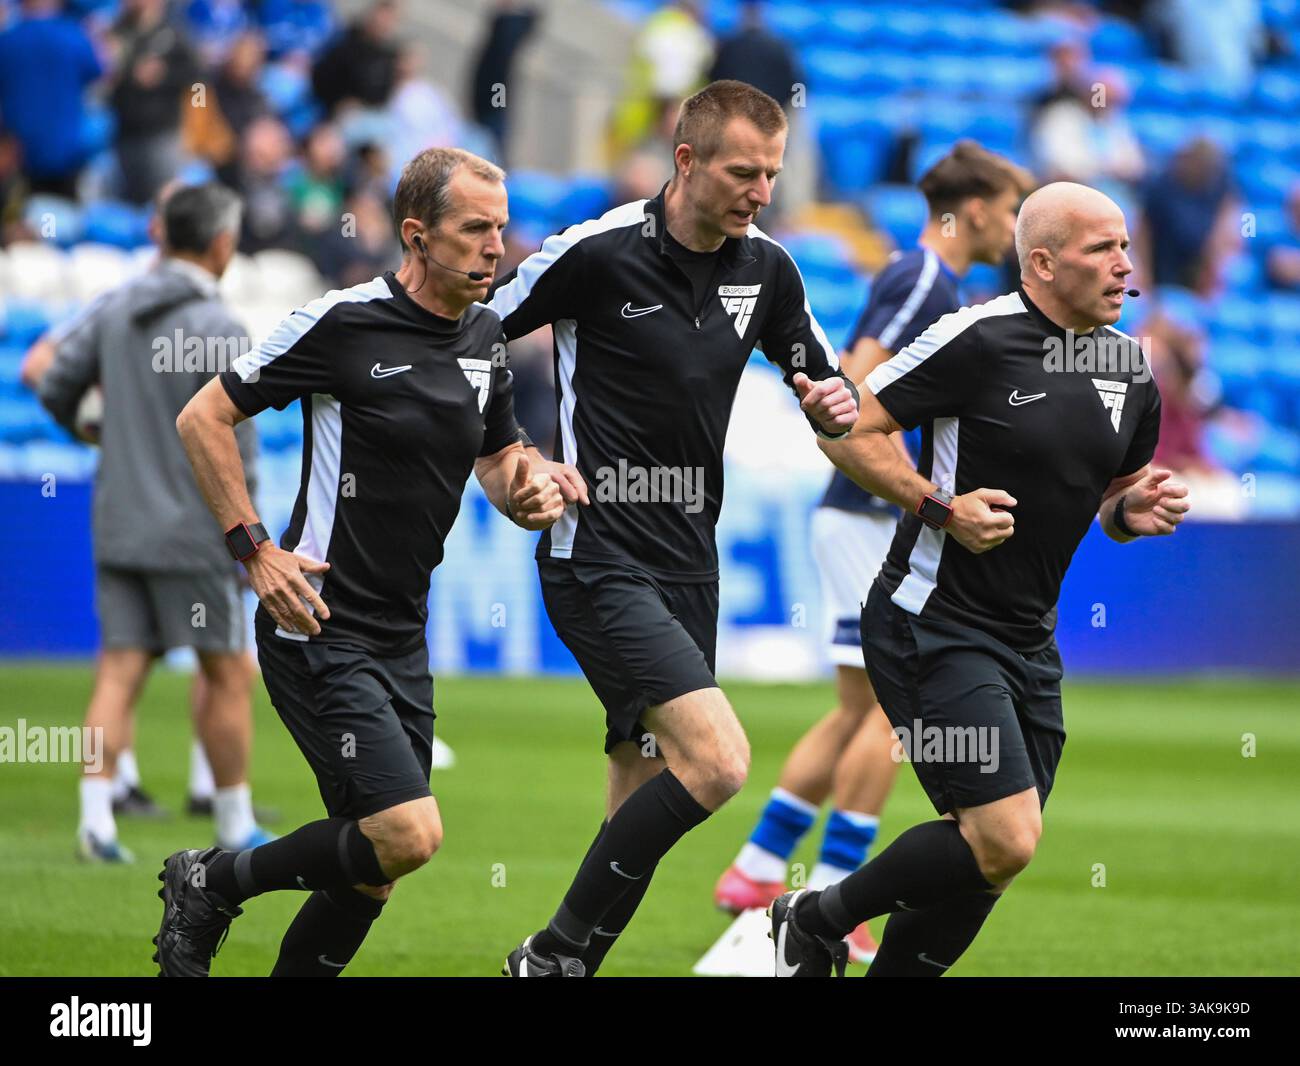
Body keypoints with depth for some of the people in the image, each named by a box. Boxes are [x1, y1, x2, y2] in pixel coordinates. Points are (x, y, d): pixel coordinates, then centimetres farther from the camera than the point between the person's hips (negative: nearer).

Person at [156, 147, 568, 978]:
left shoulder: (487, 339, 7)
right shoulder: (342, 323, -14)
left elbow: (499, 457, 22)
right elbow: (203, 418, -7)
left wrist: (531, 492, -2)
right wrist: (255, 549, -14)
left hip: (402, 641, 8)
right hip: (321, 631, -8)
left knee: (373, 875, 7)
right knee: (407, 835, -19)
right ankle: (212, 884, 3)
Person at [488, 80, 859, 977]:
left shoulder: (767, 269, 5)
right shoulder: (598, 253, -12)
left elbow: (824, 380, 19)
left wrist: (835, 406, -5)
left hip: (690, 565, 7)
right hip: (599, 559, -7)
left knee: (646, 798, 7)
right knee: (719, 760, -20)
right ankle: (555, 955, -9)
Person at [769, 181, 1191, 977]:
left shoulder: (1133, 371, 8)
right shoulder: (978, 339, -14)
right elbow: (847, 431, -10)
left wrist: (1134, 511, 0)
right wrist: (941, 506, -19)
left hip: (1028, 641, 8)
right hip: (935, 627, -8)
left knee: (993, 862, 6)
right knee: (1005, 840, -16)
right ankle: (817, 921, 3)